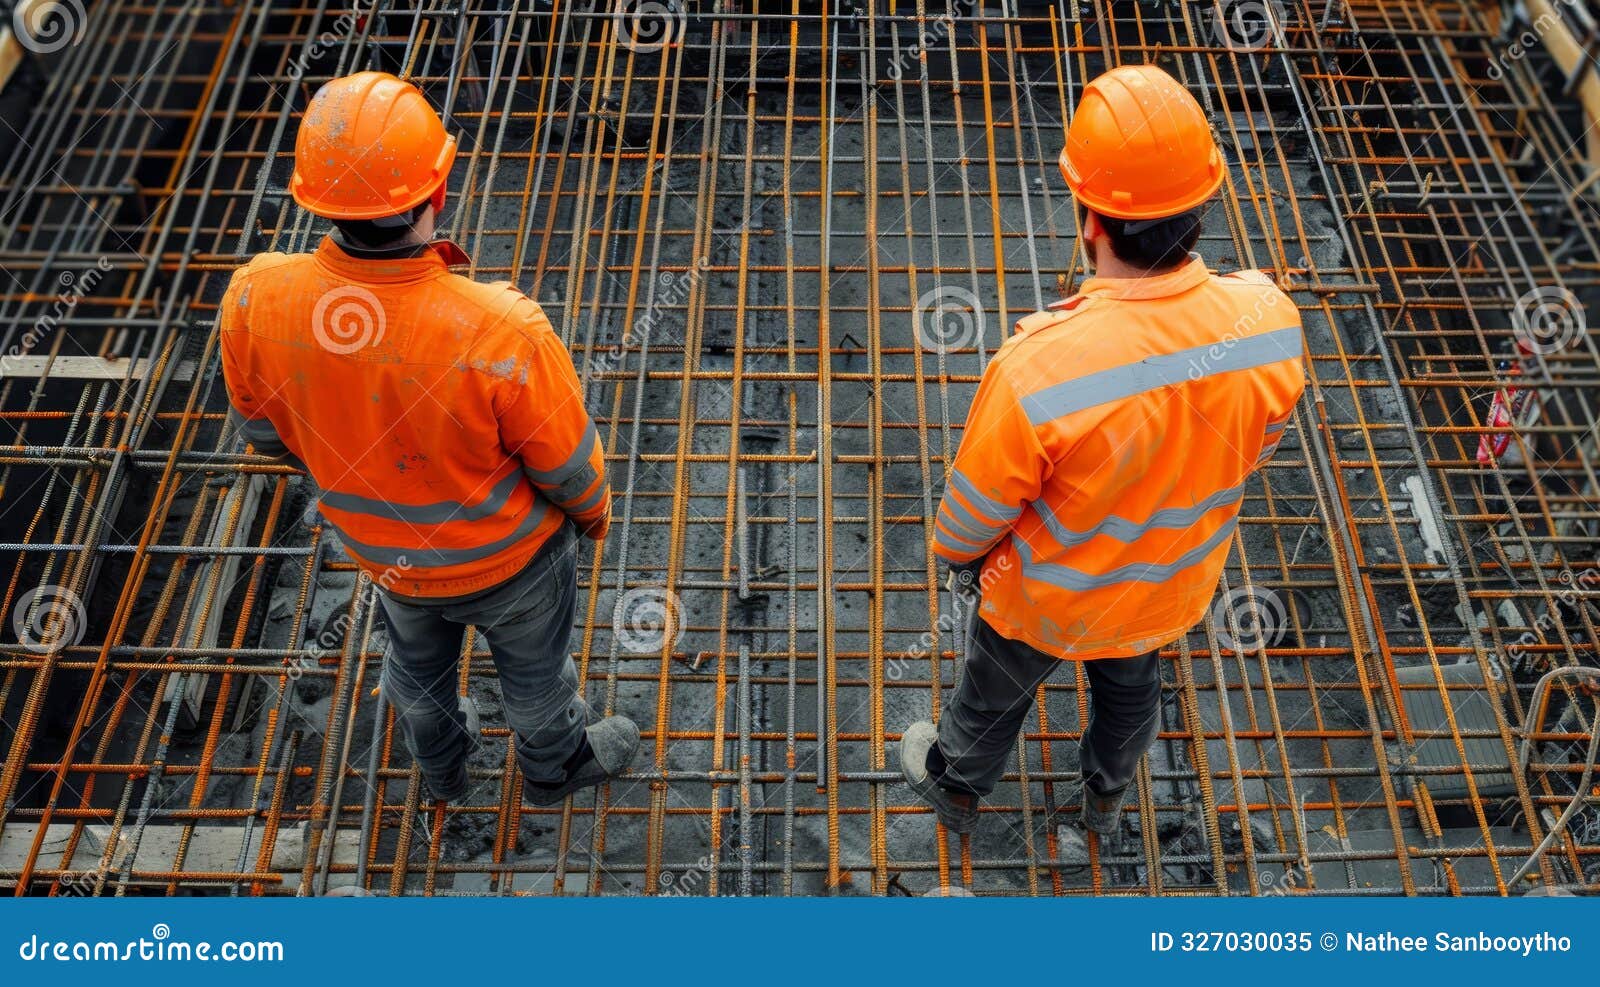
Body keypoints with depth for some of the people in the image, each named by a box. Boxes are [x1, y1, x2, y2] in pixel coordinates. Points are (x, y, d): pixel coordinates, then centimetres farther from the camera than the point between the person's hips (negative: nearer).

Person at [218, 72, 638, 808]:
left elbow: (262, 427, -6)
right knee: (534, 666, 27)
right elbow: (568, 465, -23)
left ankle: (440, 764, 66)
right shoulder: (501, 333, -40)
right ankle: (554, 767, 59)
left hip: (381, 547, 4)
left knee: (417, 661, 34)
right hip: (507, 556, -4)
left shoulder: (255, 300, -26)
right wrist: (594, 510, 1)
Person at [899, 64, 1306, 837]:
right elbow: (1252, 451, -5)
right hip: (1171, 592, 4)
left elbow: (978, 506, -24)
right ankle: (1106, 796, 66)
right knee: (1132, 687, 35)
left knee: (995, 690, 28)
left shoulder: (1039, 368, -42)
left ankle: (955, 786, 60)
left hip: (1045, 600, -4)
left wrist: (954, 553, 0)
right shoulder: (1270, 322, -26)